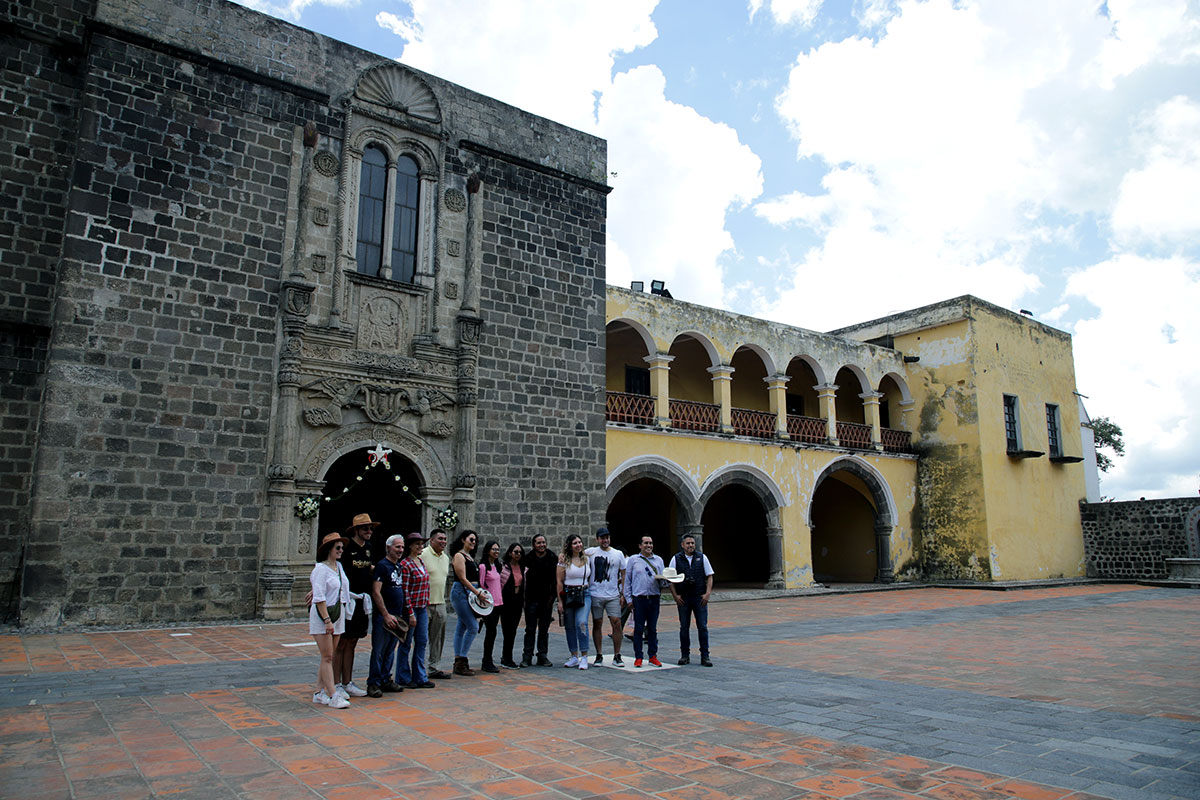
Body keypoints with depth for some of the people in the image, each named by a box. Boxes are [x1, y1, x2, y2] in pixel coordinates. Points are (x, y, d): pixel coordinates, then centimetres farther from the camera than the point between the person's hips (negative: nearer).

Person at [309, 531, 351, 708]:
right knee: (327, 657, -6)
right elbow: (319, 598, -16)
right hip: (322, 615, -8)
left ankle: (319, 692, 17)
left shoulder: (339, 566, 12)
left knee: (329, 657, 9)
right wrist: (327, 620, -20)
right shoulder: (320, 569, -11)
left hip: (338, 614, 8)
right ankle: (332, 696, -6)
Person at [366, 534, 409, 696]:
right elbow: (376, 592, -17)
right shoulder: (382, 566, -11)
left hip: (397, 616, 8)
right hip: (383, 616, -8)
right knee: (379, 651, -3)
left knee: (390, 651, 13)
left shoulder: (399, 566, 14)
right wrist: (386, 615, -18)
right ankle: (373, 683, 5)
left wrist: (402, 614, 15)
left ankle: (386, 680, 22)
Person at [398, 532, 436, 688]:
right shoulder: (405, 564, -13)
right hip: (411, 608, -7)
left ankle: (420, 677, 17)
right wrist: (410, 613, -17)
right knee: (406, 643, 4)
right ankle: (404, 678, 16)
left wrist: (427, 606, 14)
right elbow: (404, 590, -16)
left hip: (422, 609, 8)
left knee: (422, 641, 9)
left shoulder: (421, 562, 11)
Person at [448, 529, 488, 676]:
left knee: (462, 627, 10)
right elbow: (463, 578, -15)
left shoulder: (470, 557, 19)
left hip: (471, 592, 9)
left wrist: (480, 592, 11)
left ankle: (458, 662, 13)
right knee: (473, 626, -12)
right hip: (461, 592, -9)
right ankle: (462, 661, -5)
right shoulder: (459, 555, -8)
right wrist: (478, 593, -16)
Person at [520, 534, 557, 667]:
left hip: (547, 600, 1)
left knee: (544, 630, 7)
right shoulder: (527, 558, 0)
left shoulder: (553, 558, 2)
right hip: (531, 599, -1)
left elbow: (556, 579, 4)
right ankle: (527, 657, 5)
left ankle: (542, 656, 15)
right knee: (530, 629, 0)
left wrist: (552, 596, -2)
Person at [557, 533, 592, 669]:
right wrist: (560, 601, -5)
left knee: (581, 623, -16)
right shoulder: (564, 560, 0)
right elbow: (559, 581, -1)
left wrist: (592, 594, 10)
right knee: (570, 626, 4)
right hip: (568, 595, 0)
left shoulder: (586, 559, 9)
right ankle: (574, 656, 16)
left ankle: (584, 656, -11)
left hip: (584, 595, 0)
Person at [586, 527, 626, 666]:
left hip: (613, 596, 1)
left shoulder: (618, 554, 7)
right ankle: (599, 655, 16)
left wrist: (623, 594, 4)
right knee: (597, 624, 6)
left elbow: (623, 575, 10)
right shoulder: (590, 552, 2)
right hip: (595, 595, -1)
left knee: (617, 623, -4)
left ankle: (617, 656, 6)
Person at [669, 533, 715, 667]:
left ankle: (704, 657, 6)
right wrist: (675, 596, -4)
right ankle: (685, 655, 15)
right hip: (683, 599, 0)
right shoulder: (676, 559, 3)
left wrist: (707, 593, -4)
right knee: (684, 628, 5)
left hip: (700, 598, 0)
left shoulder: (702, 557, 6)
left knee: (702, 627, -1)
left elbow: (709, 576, 7)